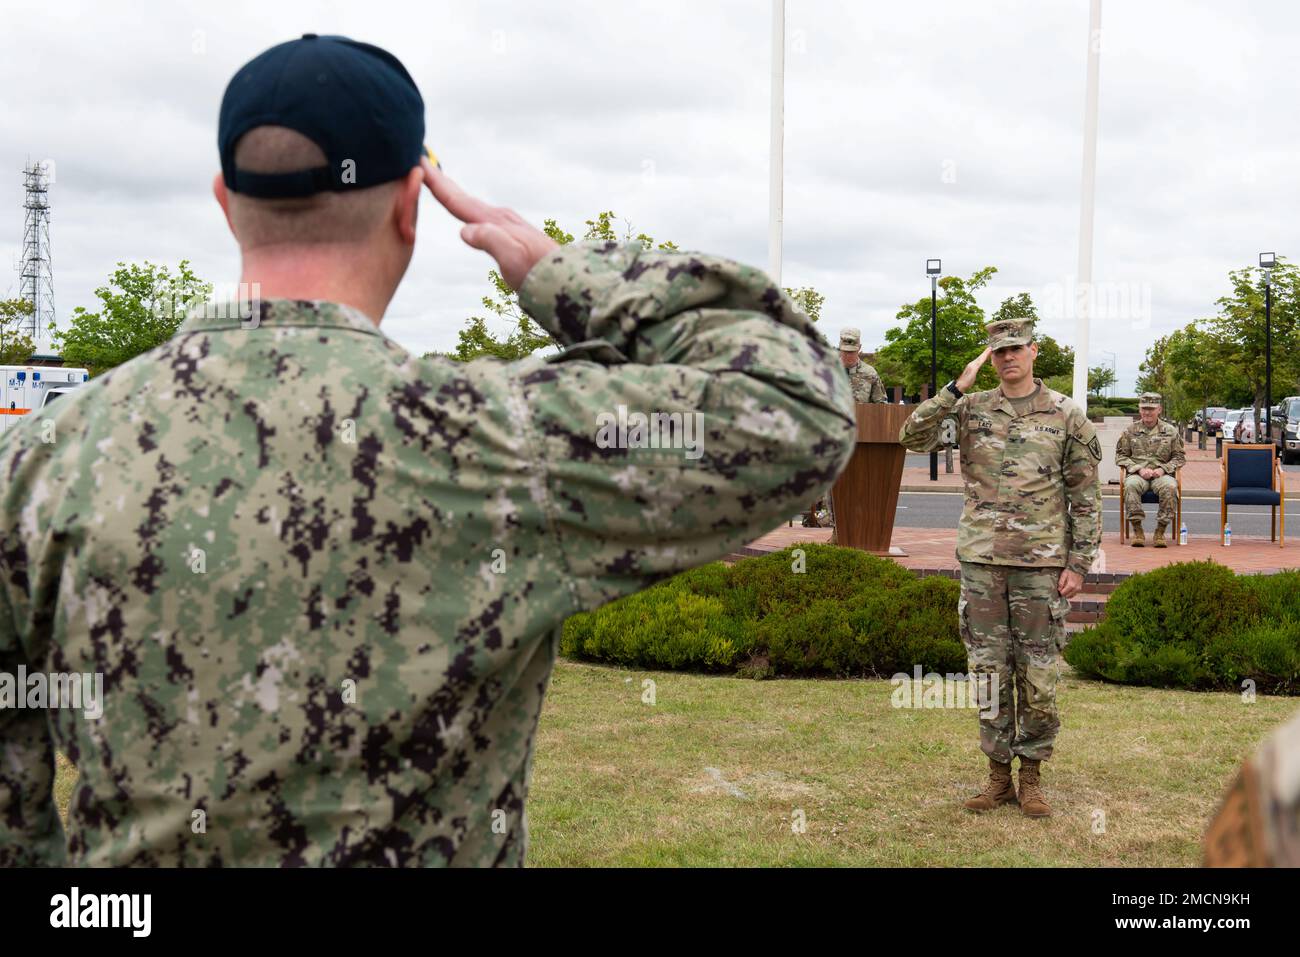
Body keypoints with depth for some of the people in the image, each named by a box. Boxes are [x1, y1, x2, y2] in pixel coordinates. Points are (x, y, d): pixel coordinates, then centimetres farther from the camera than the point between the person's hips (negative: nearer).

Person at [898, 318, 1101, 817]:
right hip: (982, 560, 2)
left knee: (1039, 674, 4)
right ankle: (998, 775, 17)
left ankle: (1031, 776, 16)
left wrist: (1078, 564, -4)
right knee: (990, 671, 6)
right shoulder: (971, 409, 6)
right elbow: (913, 436, -9)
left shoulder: (1065, 415, 2)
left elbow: (1086, 496, 2)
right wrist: (958, 387, -13)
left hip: (1042, 564, -1)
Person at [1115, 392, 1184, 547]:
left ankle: (1160, 531, -26)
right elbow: (1121, 456, 10)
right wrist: (1139, 469, -6)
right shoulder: (1130, 431, 12)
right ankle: (1137, 531, -29)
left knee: (1170, 487, -36)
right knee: (1131, 485, -37)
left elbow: (1180, 457, 14)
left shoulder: (1170, 431, 13)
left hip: (1162, 474, 0)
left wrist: (1163, 469, -5)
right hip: (1137, 474, 0)